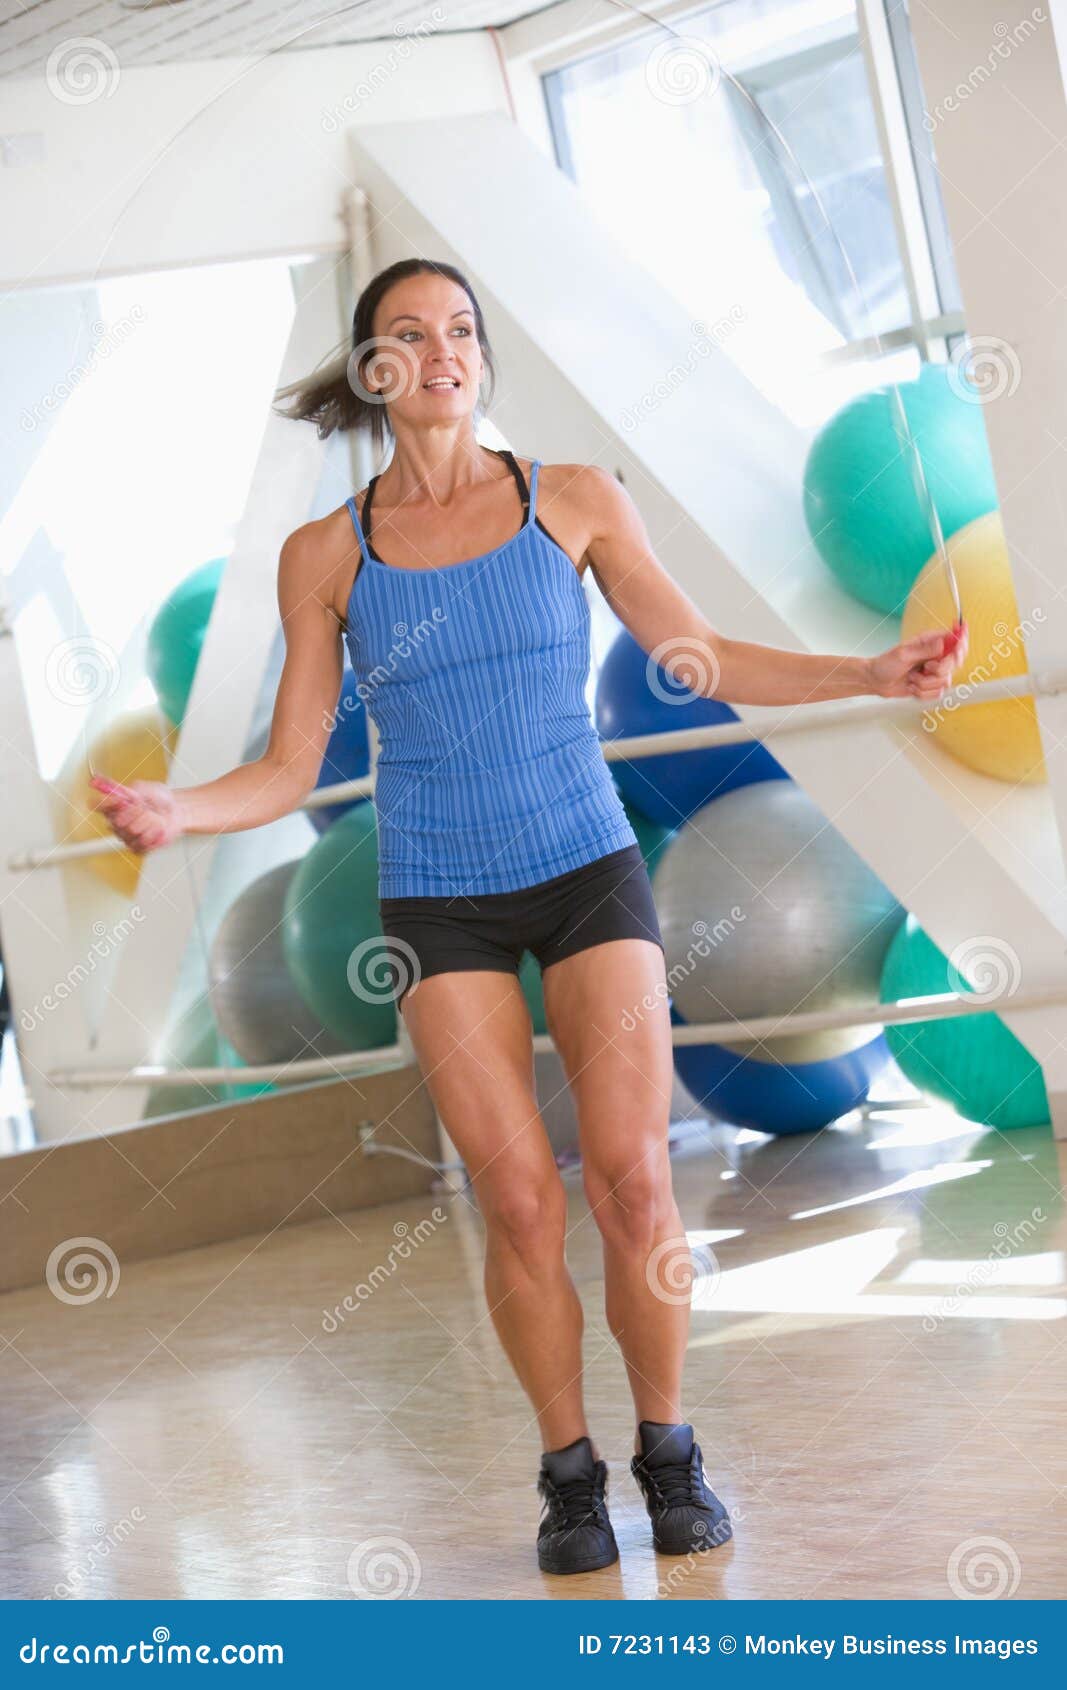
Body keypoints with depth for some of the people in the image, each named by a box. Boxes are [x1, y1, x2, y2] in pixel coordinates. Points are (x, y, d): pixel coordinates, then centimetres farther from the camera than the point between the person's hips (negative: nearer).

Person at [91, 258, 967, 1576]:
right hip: (439, 903, 0)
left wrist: (872, 673, -2)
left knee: (632, 1181, -9)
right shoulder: (325, 555, 1)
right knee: (520, 1200, -6)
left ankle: (667, 1446, 13)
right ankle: (568, 1468, 14)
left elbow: (703, 660, 7)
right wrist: (174, 811, -18)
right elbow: (287, 773, 1)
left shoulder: (575, 501, 2)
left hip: (588, 868, 0)